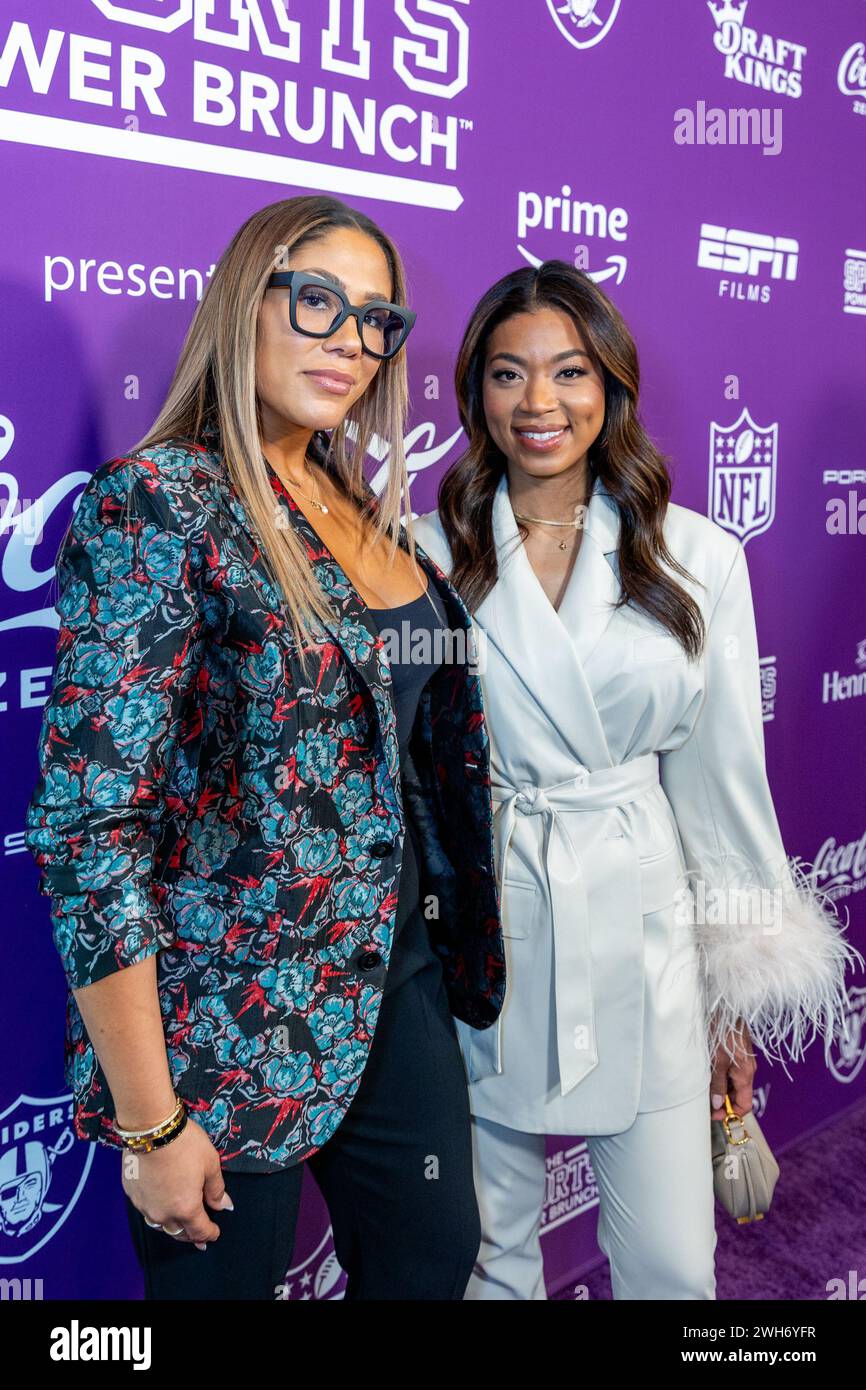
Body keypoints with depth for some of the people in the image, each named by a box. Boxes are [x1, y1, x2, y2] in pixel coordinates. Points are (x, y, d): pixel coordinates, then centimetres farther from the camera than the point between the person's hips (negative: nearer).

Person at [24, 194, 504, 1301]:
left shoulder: (370, 510, 6)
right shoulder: (157, 503, -18)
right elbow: (90, 829, -21)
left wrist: (456, 950, 11)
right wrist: (150, 1120, -18)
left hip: (399, 968, 7)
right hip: (236, 1013, -7)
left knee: (435, 1254, 21)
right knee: (226, 1279, 14)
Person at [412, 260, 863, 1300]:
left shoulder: (697, 558, -2)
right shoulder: (429, 553, -2)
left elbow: (720, 776, 2)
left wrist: (734, 1000, 5)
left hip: (639, 932, 0)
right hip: (477, 933, 1)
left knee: (672, 1263, 8)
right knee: (485, 1256, 16)